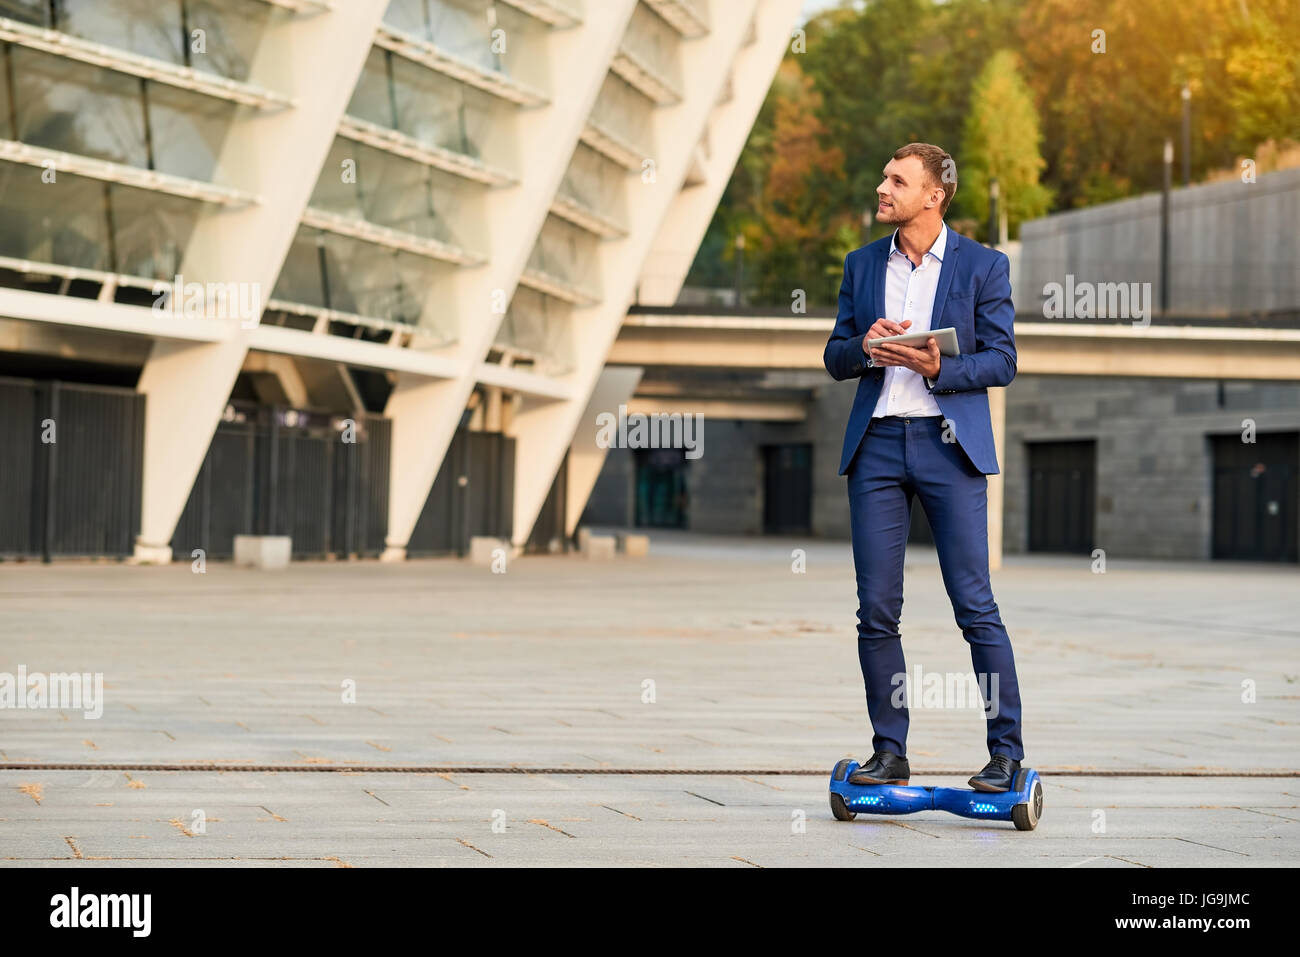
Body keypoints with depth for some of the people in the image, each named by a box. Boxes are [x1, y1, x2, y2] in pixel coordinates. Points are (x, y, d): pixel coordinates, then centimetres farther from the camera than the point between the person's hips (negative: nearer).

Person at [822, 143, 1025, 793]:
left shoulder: (983, 266, 3)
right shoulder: (862, 264, 14)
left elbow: (1001, 360, 0)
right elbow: (834, 359, 15)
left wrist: (939, 368, -16)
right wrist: (866, 348, -7)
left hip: (949, 445, -3)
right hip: (877, 444, 4)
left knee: (975, 606, -5)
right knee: (876, 610, 2)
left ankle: (1006, 752, 2)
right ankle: (888, 752, 11)